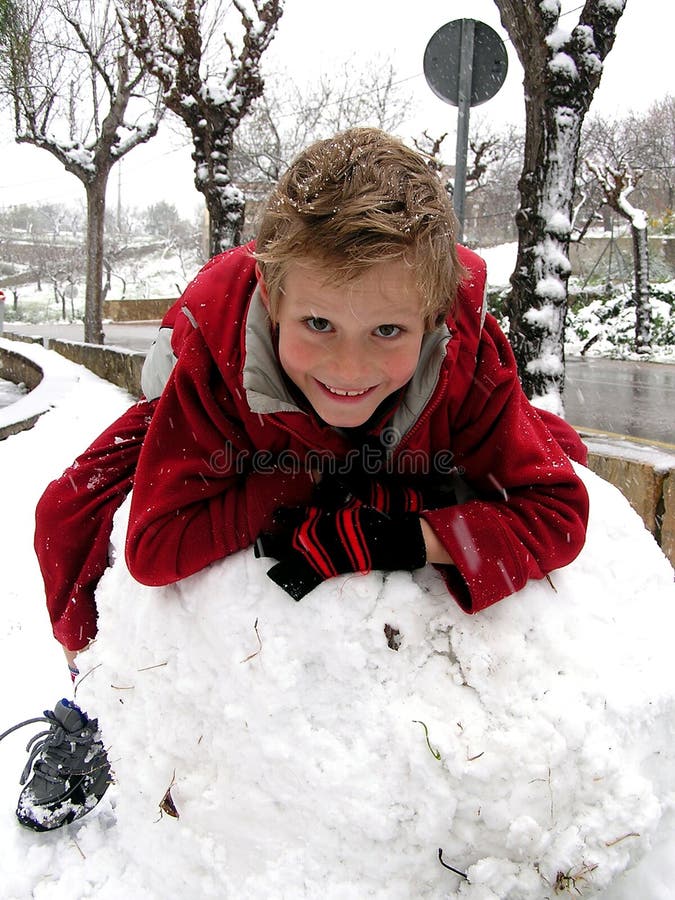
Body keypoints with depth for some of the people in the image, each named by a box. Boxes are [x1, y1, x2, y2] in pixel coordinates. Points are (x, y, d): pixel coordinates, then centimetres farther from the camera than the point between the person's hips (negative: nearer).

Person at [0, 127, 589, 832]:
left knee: (557, 453, -12)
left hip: (398, 463, 2)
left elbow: (557, 509, -35)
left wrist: (402, 540, -47)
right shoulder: (210, 357, -40)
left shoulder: (472, 366, -38)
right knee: (73, 513, -18)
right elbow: (153, 545, -37)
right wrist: (307, 490, -45)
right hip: (239, 451, -1)